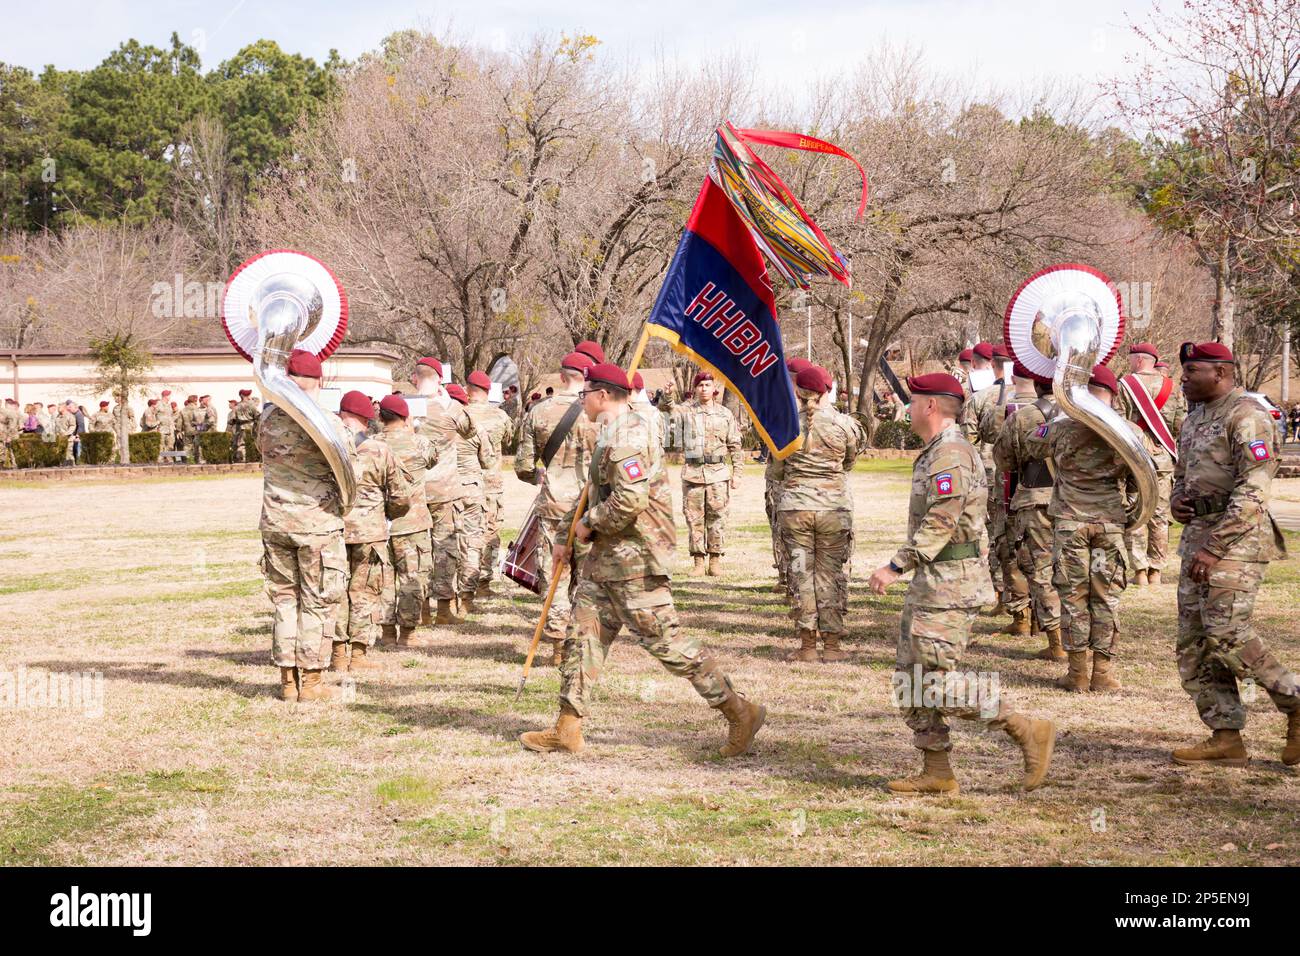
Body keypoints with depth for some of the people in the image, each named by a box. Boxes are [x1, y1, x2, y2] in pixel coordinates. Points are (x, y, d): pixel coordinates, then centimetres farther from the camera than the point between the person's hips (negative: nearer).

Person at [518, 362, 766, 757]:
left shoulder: (627, 436, -17)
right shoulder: (612, 434, 17)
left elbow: (629, 500, -27)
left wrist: (589, 524, -13)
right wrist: (569, 540, 22)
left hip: (634, 560, -11)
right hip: (607, 557, 11)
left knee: (664, 640, -8)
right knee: (584, 634, 10)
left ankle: (740, 712, -1)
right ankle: (567, 729, 14)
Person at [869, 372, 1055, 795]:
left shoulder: (951, 454, -16)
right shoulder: (935, 452, 19)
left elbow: (940, 523, -23)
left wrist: (896, 566, -22)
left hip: (949, 585, -11)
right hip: (930, 584, 11)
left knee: (937, 683, -13)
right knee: (910, 679, 9)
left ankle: (1028, 730, -5)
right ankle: (936, 772, 12)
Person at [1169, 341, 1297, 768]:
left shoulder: (1246, 416, -12)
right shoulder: (1194, 418, 18)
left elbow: (1254, 491, -20)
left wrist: (1214, 548, -22)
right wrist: (1176, 500, 7)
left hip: (1236, 539, -10)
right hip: (1197, 533, 10)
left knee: (1225, 633, -17)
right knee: (1194, 641, 5)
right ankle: (1226, 739, 9)